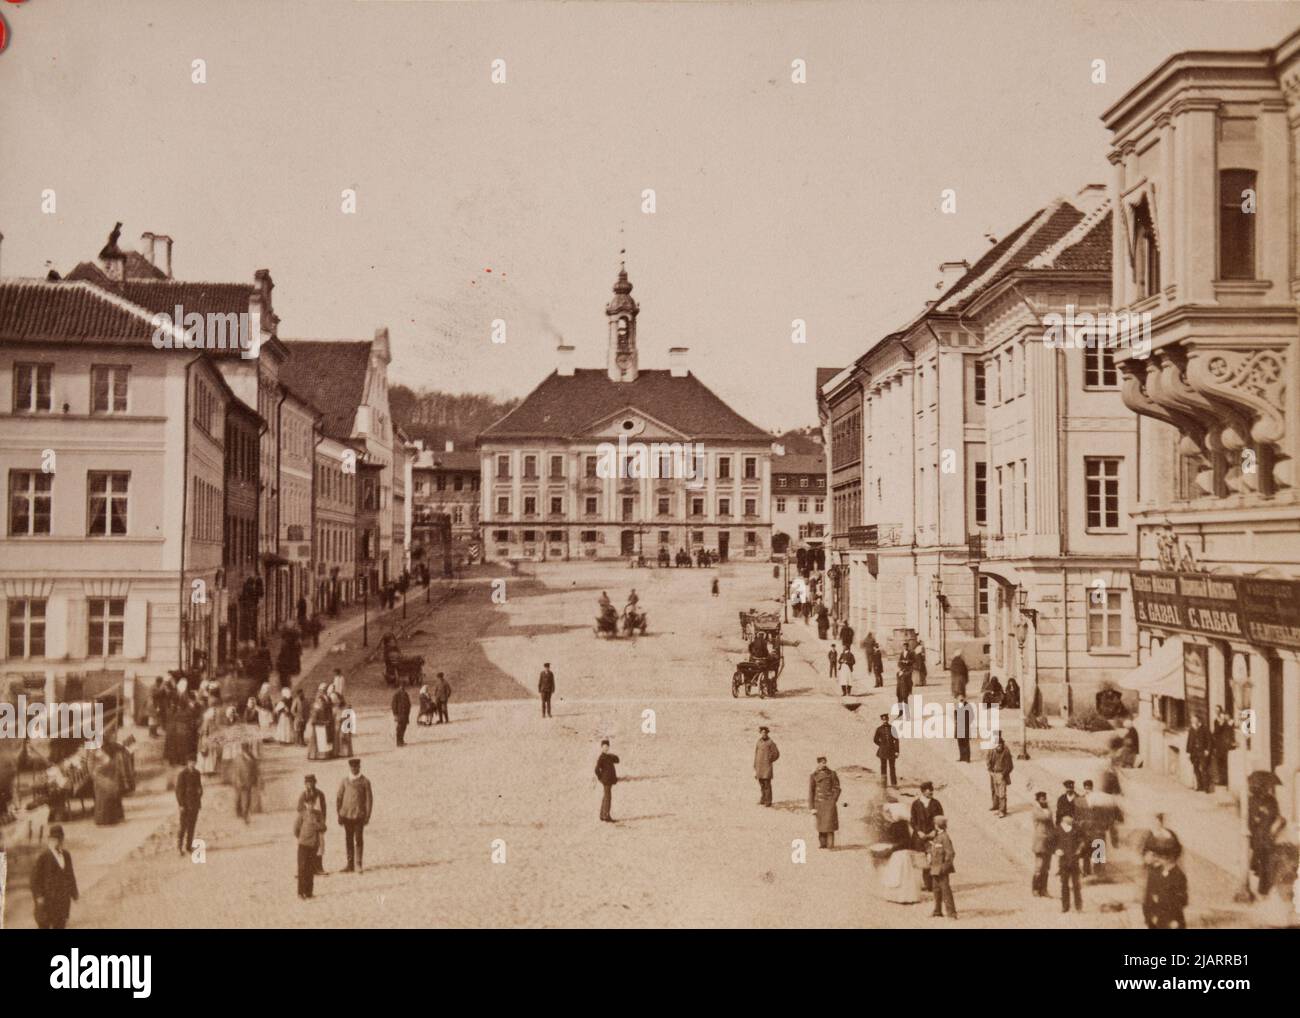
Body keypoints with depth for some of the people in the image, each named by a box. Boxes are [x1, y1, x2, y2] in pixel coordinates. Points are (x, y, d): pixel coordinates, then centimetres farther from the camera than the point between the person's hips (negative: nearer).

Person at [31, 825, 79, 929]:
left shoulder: (66, 855, 5)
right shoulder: (43, 857, -12)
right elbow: (35, 878, -10)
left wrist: (74, 893, 9)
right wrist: (38, 896, -15)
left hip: (63, 899, 5)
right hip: (46, 898, -5)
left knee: (60, 925, 9)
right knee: (44, 925, 4)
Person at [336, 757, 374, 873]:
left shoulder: (365, 781, 0)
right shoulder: (344, 781, 6)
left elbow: (369, 799, 0)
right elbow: (338, 798, 9)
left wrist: (367, 816, -5)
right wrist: (338, 815, 4)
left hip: (359, 815, -3)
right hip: (346, 815, 3)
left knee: (359, 840, -4)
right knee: (348, 840, 7)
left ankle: (358, 864, 1)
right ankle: (350, 864, 14)